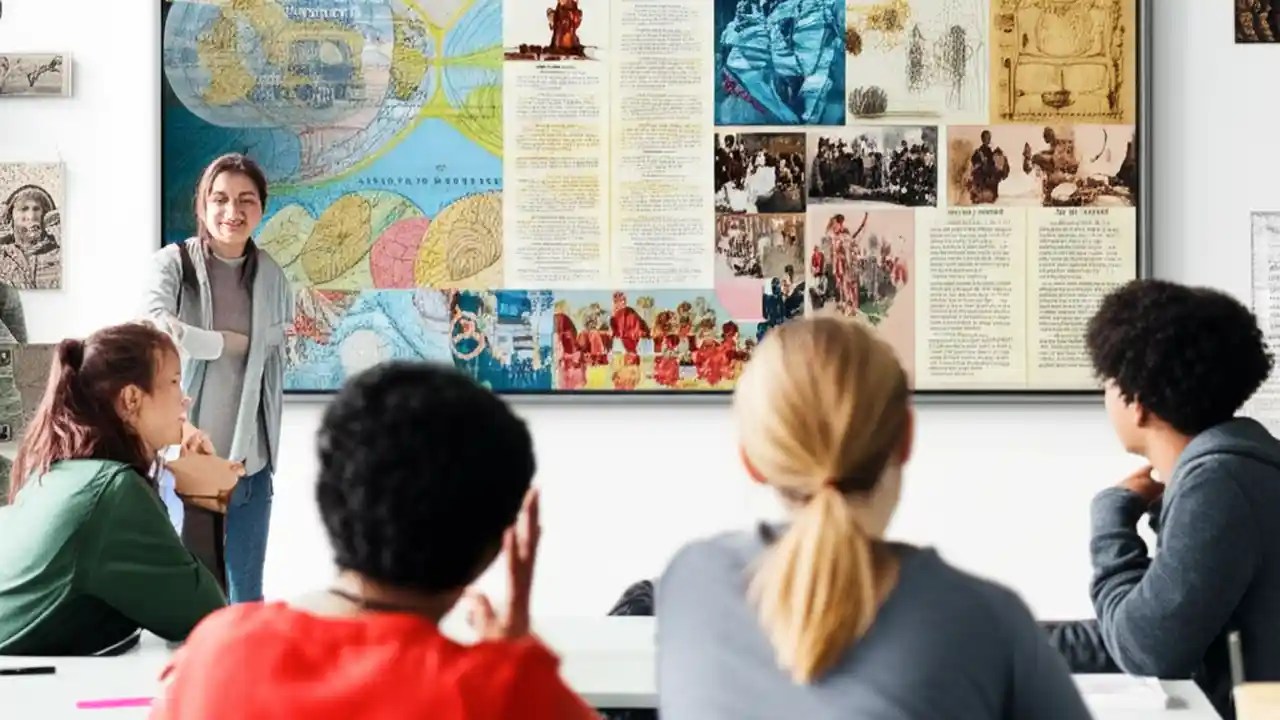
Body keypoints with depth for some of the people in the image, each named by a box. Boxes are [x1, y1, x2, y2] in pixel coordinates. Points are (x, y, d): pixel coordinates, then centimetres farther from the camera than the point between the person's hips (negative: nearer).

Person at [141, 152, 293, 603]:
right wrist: (231, 342, -12)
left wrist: (270, 441, 8)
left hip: (250, 457, 3)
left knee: (246, 597, 8)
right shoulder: (174, 263, -6)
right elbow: (156, 330, -23)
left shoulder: (271, 276, 6)